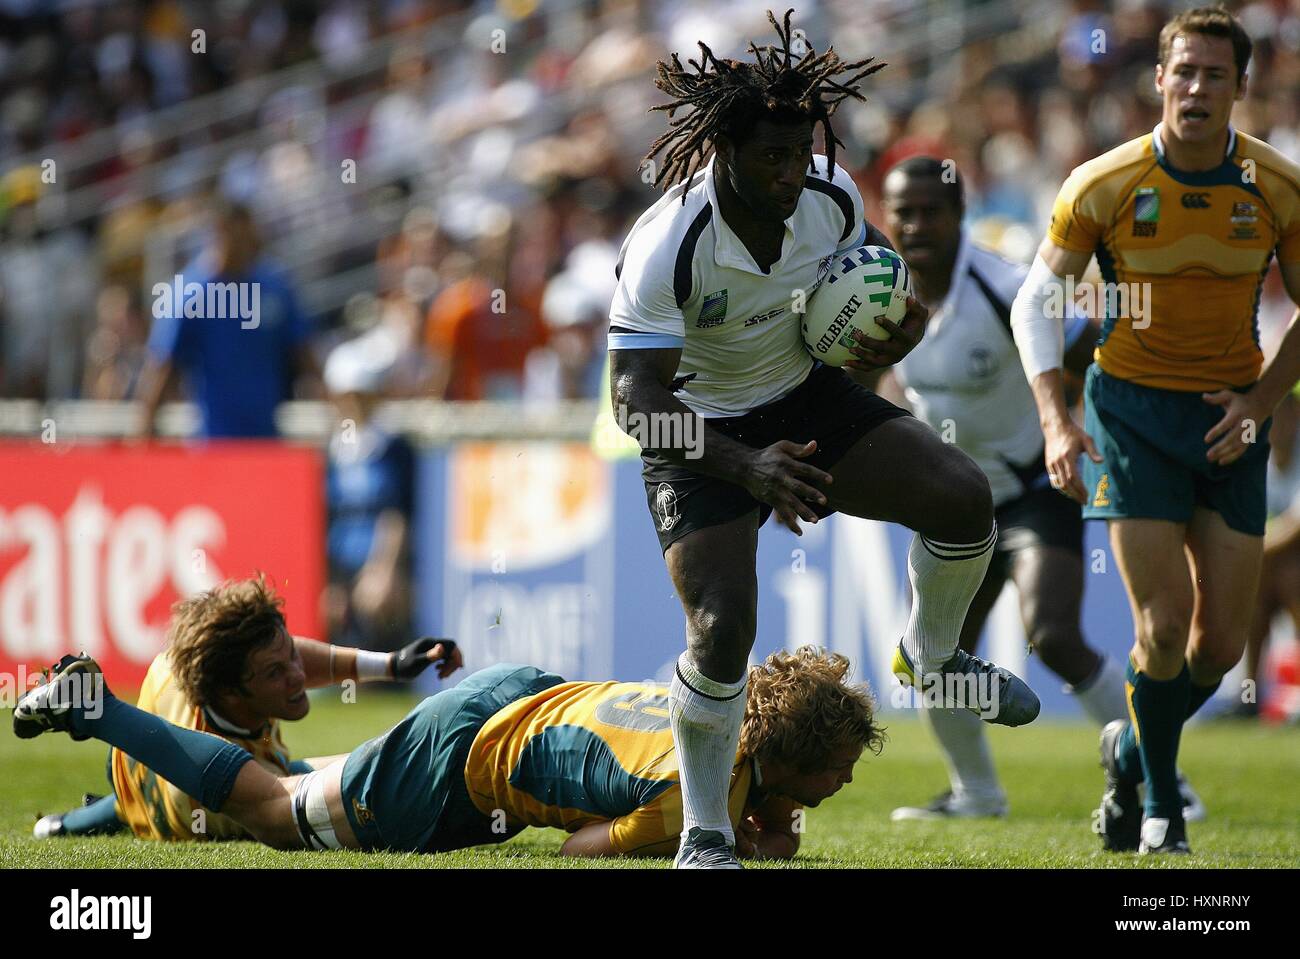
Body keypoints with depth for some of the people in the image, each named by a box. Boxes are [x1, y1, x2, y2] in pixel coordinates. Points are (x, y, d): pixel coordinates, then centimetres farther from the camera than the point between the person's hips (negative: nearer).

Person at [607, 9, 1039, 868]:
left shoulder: (830, 195, -14)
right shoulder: (667, 248, -32)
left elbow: (868, 256, 11)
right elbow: (635, 395, -34)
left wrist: (901, 326, -12)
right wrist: (748, 468, -45)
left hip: (805, 395, 5)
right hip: (703, 435, -5)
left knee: (963, 498, -9)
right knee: (723, 627, -21)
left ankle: (933, 658, 23)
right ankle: (705, 837, 0)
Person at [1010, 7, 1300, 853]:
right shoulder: (1104, 186, -10)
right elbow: (1037, 302, -2)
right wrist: (1056, 421, -14)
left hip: (1231, 415, 2)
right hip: (1133, 405, -2)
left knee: (1223, 640, 1)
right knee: (1165, 623, -12)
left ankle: (1132, 750, 31)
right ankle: (1161, 806, 9)